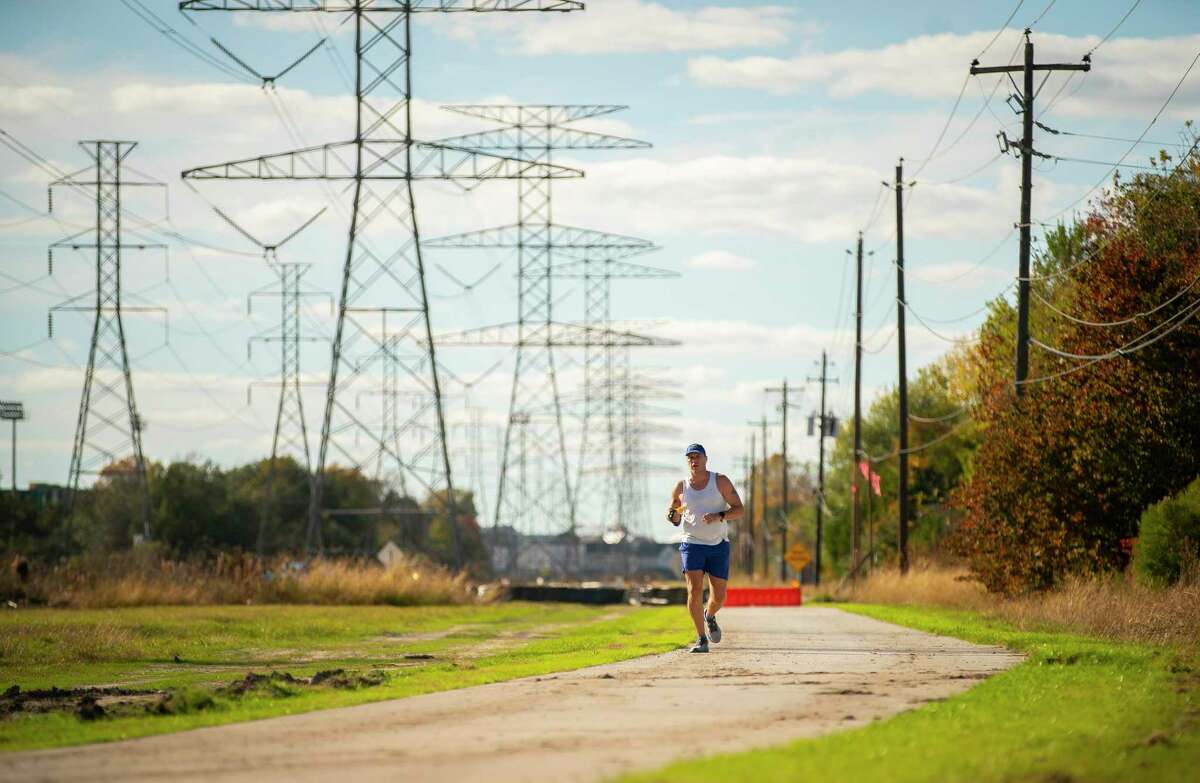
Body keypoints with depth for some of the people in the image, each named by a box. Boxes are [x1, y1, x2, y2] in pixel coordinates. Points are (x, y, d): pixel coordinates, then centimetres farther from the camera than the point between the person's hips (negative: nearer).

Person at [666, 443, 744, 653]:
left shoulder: (720, 482, -2)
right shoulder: (681, 487, 3)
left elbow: (738, 509, -3)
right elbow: (673, 516, 13)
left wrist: (719, 516, -20)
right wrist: (673, 515, -11)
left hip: (718, 544, 0)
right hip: (692, 544, 0)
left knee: (719, 596, 5)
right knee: (695, 590, -17)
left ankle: (709, 616, 40)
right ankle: (701, 639, -11)